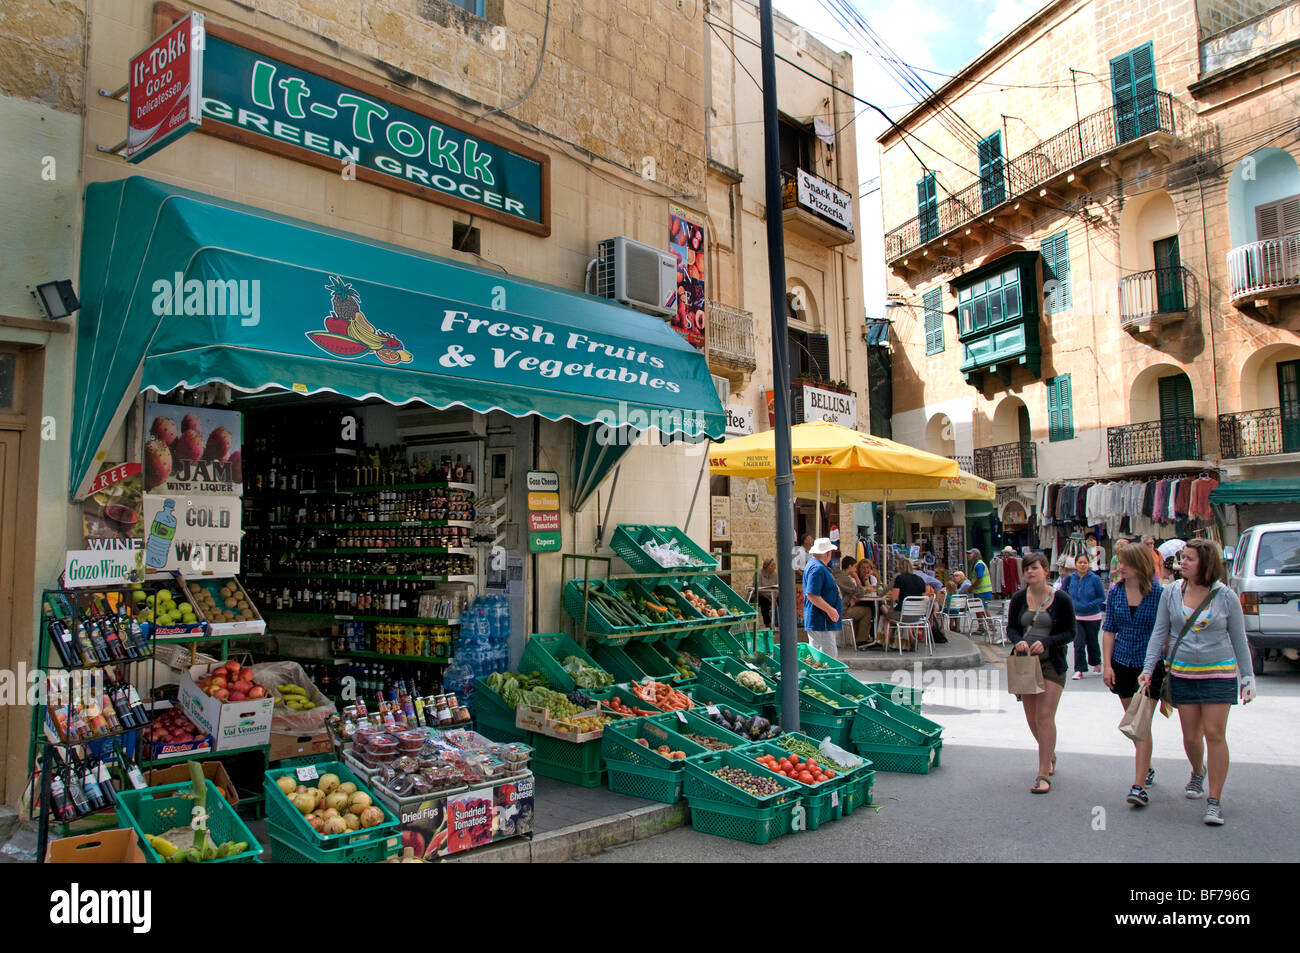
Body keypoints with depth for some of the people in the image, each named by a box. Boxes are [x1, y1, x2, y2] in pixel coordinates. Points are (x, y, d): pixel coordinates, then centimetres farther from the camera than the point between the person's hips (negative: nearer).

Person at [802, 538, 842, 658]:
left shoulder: (813, 564, 17)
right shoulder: (817, 568, -18)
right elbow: (811, 594, -25)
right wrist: (830, 609, -23)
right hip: (821, 622, -11)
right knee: (830, 658, -11)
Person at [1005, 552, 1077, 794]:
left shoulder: (1061, 599, -7)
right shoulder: (1019, 598, 2)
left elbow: (1069, 633, -4)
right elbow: (1011, 628, 8)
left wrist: (1045, 642, -20)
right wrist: (1018, 641, -14)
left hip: (1051, 662, -4)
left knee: (1045, 716, -11)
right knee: (1031, 718, 12)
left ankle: (1043, 774, -4)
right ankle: (1050, 754, 40)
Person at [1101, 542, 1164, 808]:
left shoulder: (1159, 593, -11)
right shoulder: (1115, 592, 1)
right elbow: (1109, 630, 5)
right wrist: (1107, 665, 0)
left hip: (1149, 664, -5)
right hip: (1122, 663, 5)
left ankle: (1139, 786, -8)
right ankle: (1146, 768, 37)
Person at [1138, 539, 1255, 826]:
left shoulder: (1225, 596, -5)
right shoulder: (1171, 592, -1)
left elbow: (1239, 639, 4)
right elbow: (1159, 632, 3)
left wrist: (1248, 677, 3)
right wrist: (1148, 669, -3)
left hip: (1219, 673, -2)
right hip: (1182, 673, 2)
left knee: (1215, 735, -5)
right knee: (1191, 735, 8)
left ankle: (1214, 801, 2)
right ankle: (1197, 772, 40)